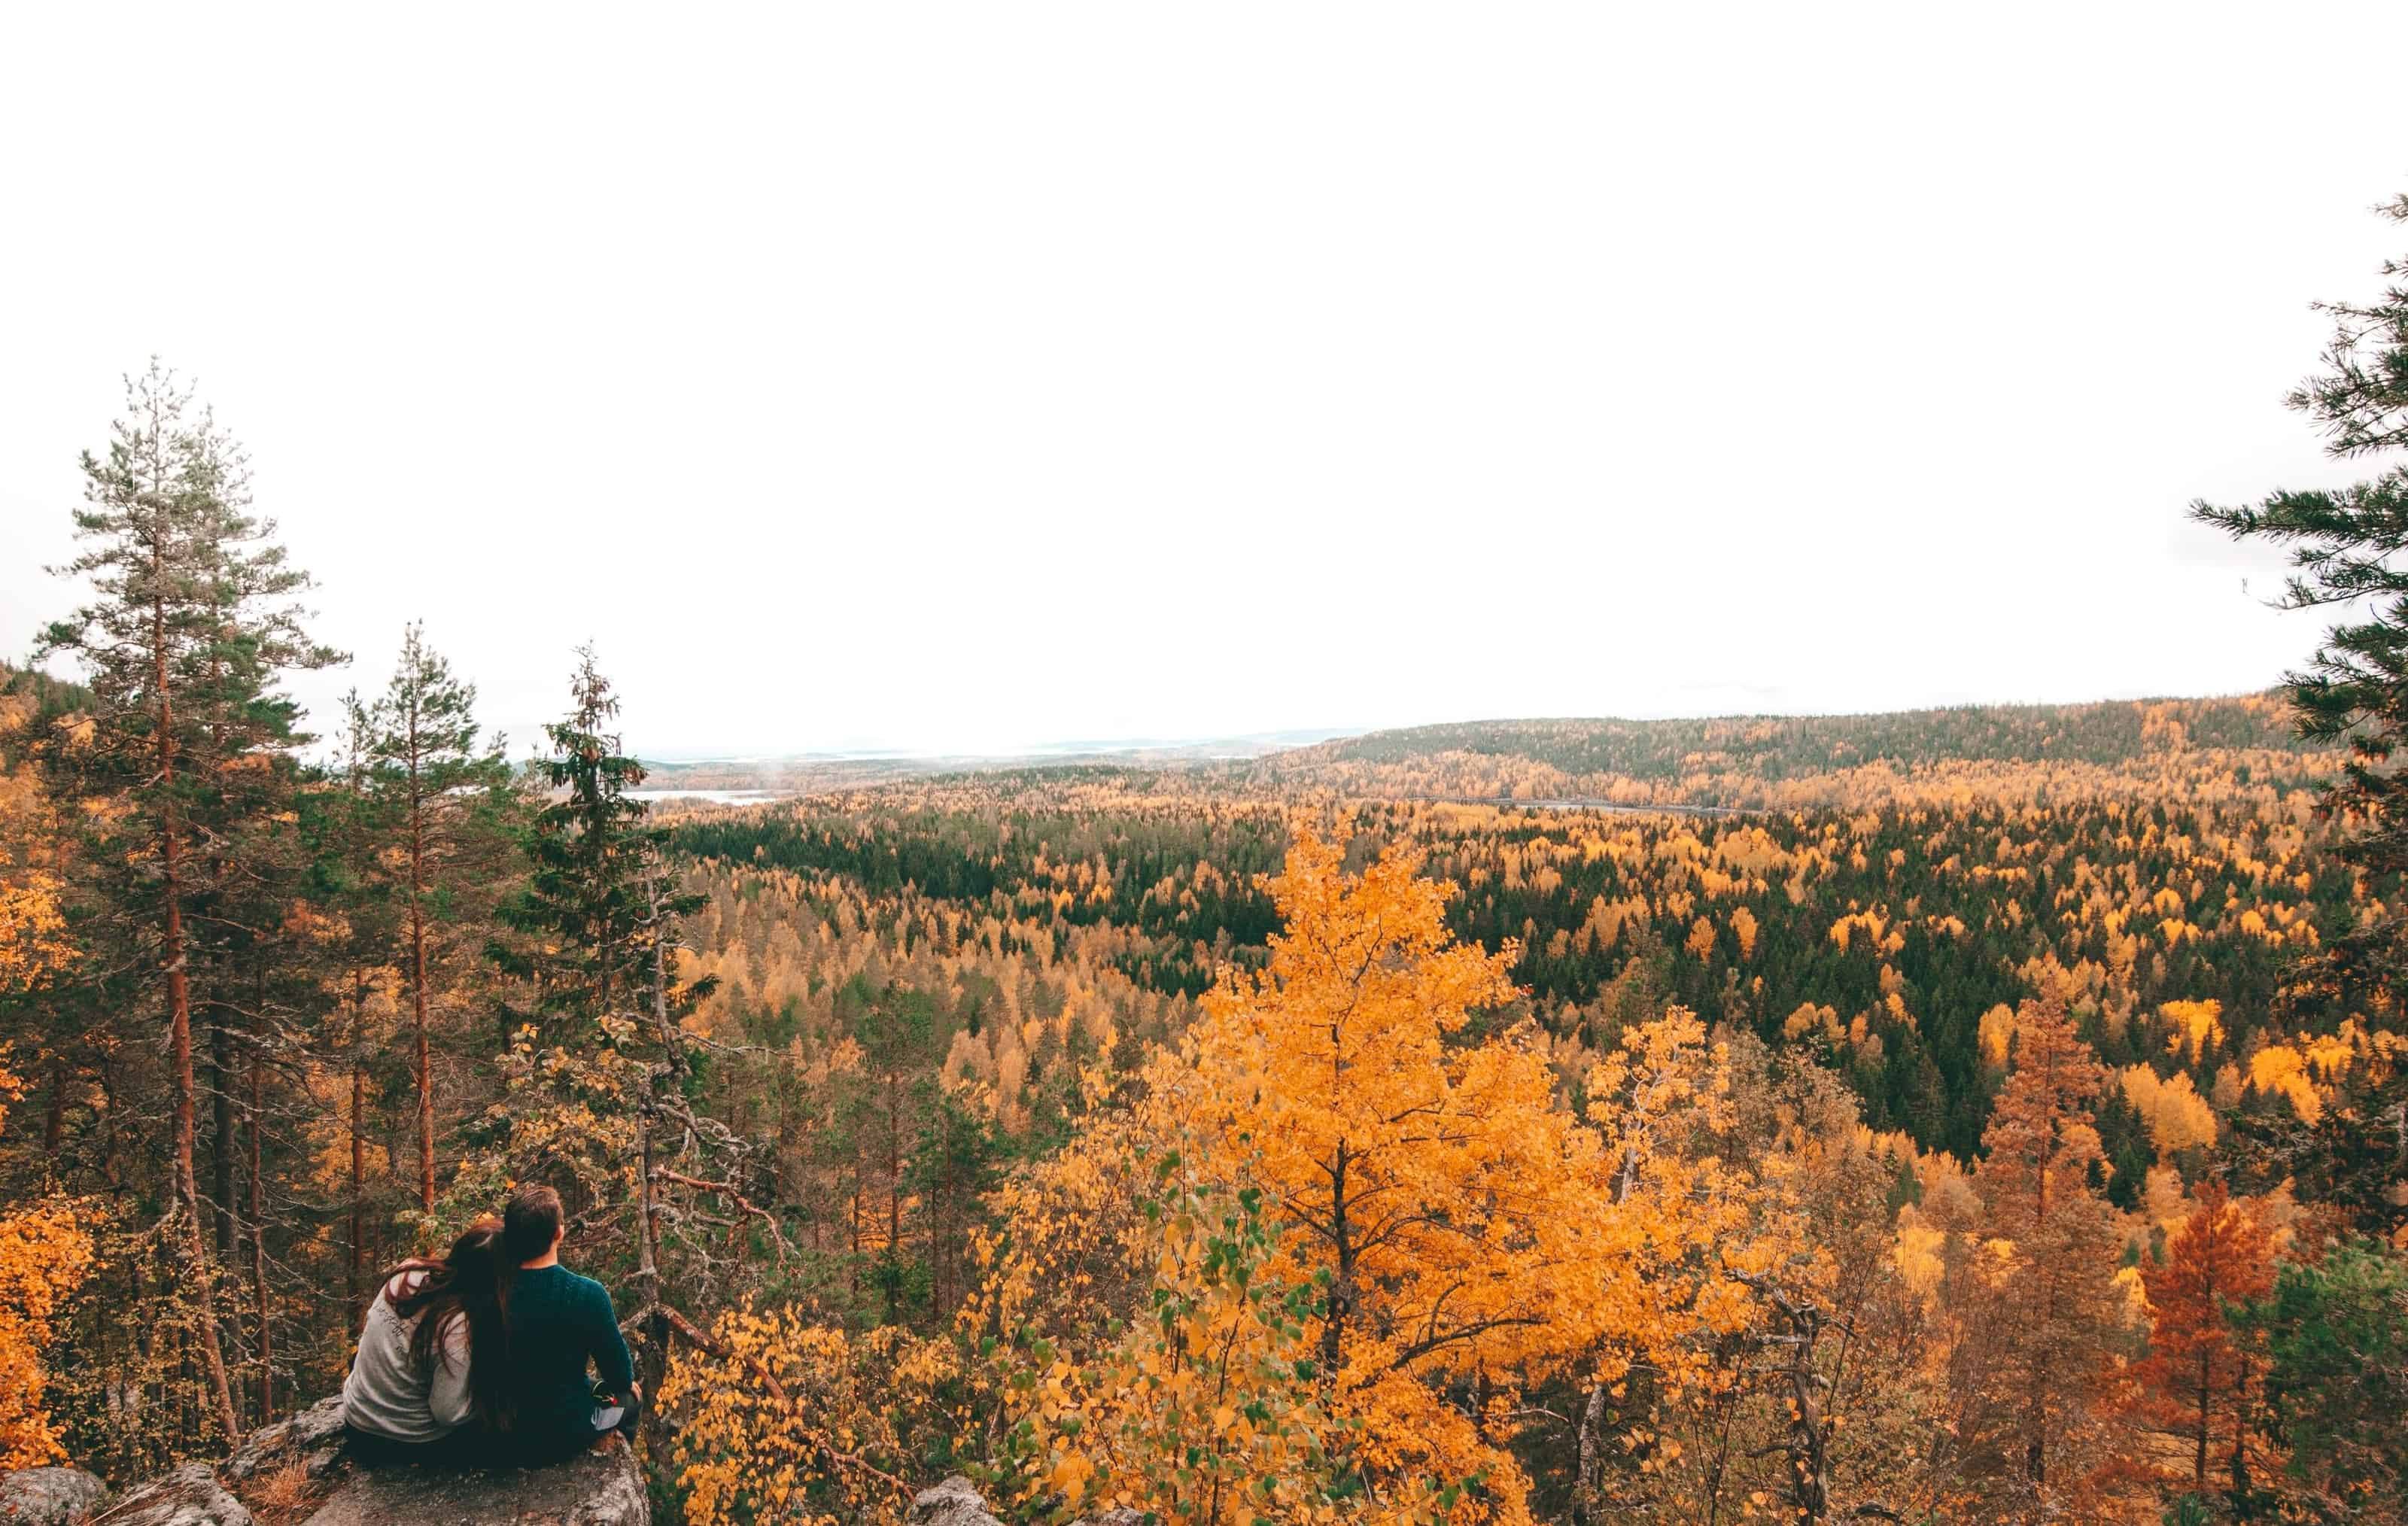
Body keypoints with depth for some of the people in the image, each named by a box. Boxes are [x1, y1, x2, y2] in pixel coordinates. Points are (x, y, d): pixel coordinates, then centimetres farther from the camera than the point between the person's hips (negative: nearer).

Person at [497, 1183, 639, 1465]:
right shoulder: (587, 1294, -27)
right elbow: (614, 1359, -13)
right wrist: (626, 1383, 10)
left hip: (503, 1428, 4)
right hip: (565, 1433, -4)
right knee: (630, 1397, 26)